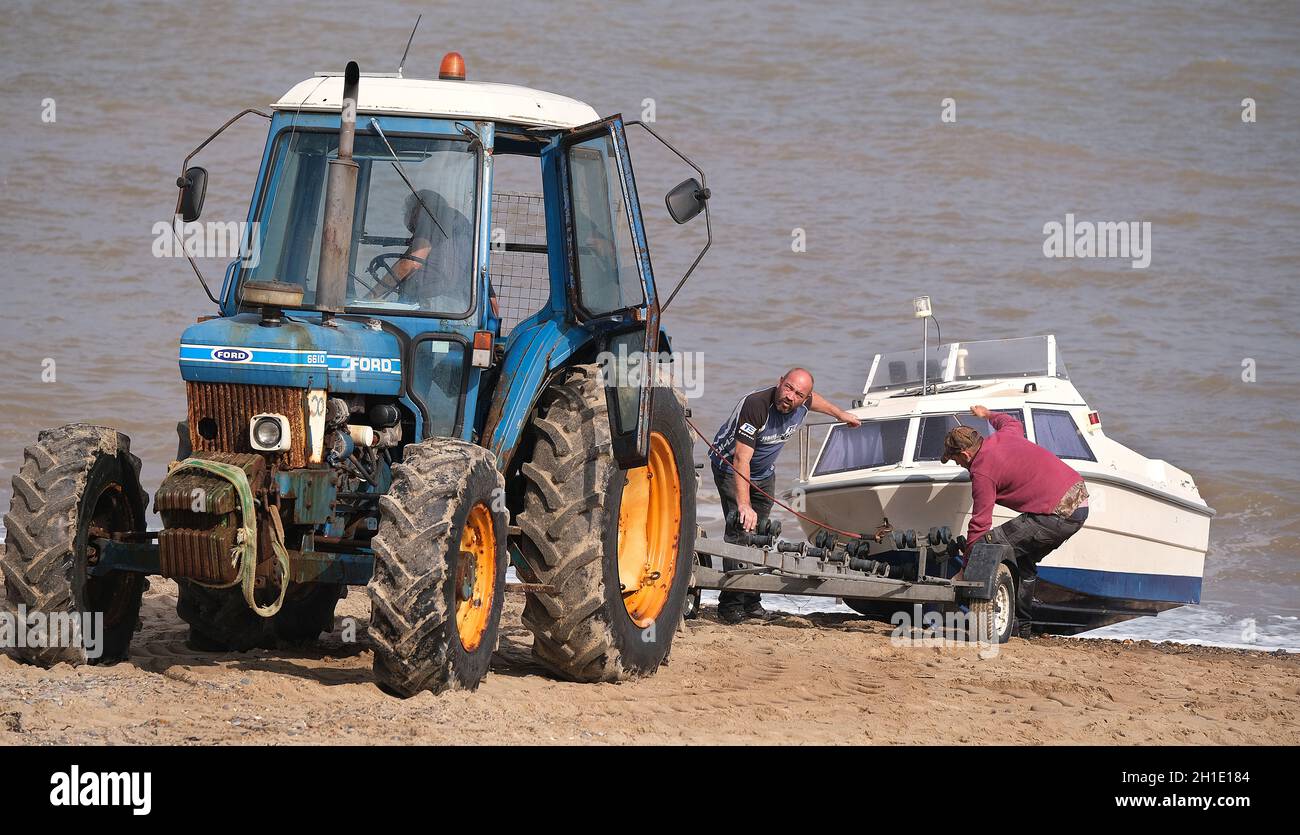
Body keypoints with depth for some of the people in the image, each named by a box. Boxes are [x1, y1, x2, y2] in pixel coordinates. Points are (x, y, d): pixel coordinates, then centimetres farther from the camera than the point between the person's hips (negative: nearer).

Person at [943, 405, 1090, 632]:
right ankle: (1020, 622, 26)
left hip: (1058, 516, -10)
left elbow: (979, 526, -8)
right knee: (1023, 560, 24)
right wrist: (988, 414, 63)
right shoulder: (1005, 435, 14)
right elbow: (1013, 423, 43)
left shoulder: (982, 472, -9)